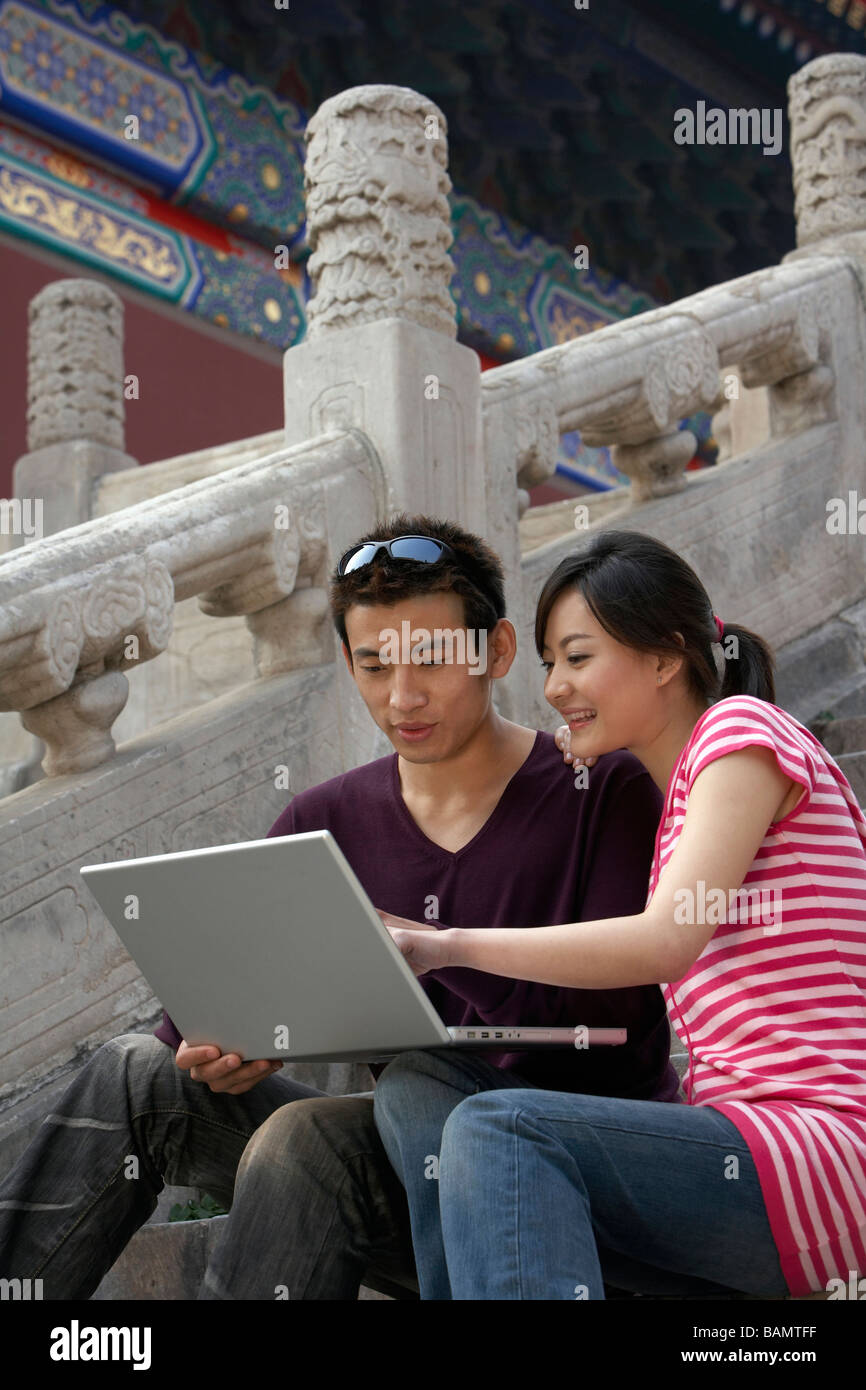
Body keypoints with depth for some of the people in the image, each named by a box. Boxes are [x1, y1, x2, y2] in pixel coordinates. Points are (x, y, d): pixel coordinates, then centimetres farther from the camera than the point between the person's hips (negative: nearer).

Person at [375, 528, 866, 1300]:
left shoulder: (742, 726, 0)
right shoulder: (679, 794, 26)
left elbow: (666, 943, -15)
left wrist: (450, 944, -12)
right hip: (742, 1145, 9)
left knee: (501, 1128, -28)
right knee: (413, 1088, -6)